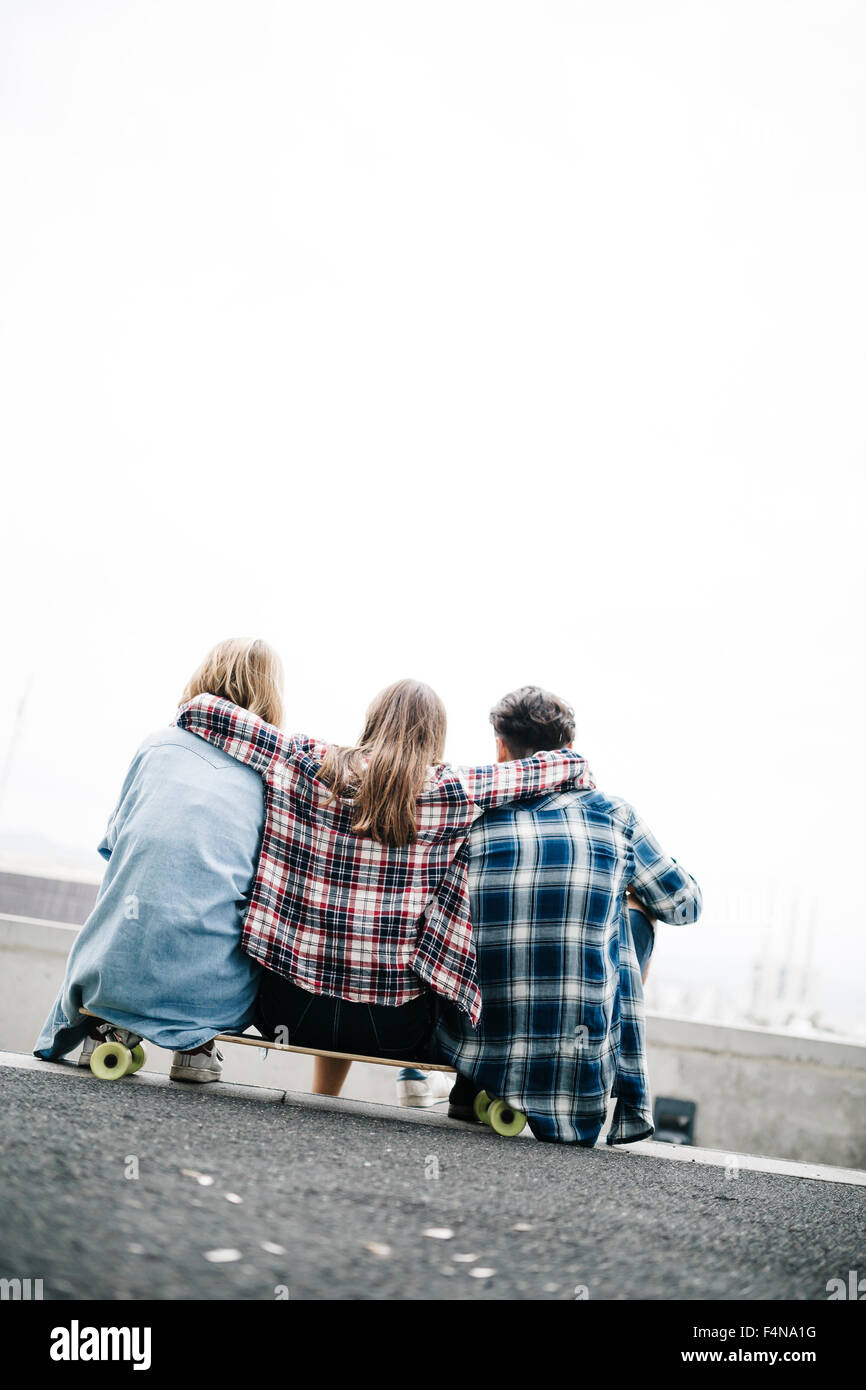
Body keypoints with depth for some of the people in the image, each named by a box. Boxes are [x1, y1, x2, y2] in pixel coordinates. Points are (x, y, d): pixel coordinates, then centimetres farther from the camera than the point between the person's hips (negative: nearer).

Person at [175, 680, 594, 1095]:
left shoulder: (308, 765, -3)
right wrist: (574, 768, 24)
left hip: (289, 1011, 2)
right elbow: (572, 767, 2)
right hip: (392, 1028, -1)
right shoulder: (449, 790, -6)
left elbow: (199, 709, 3)